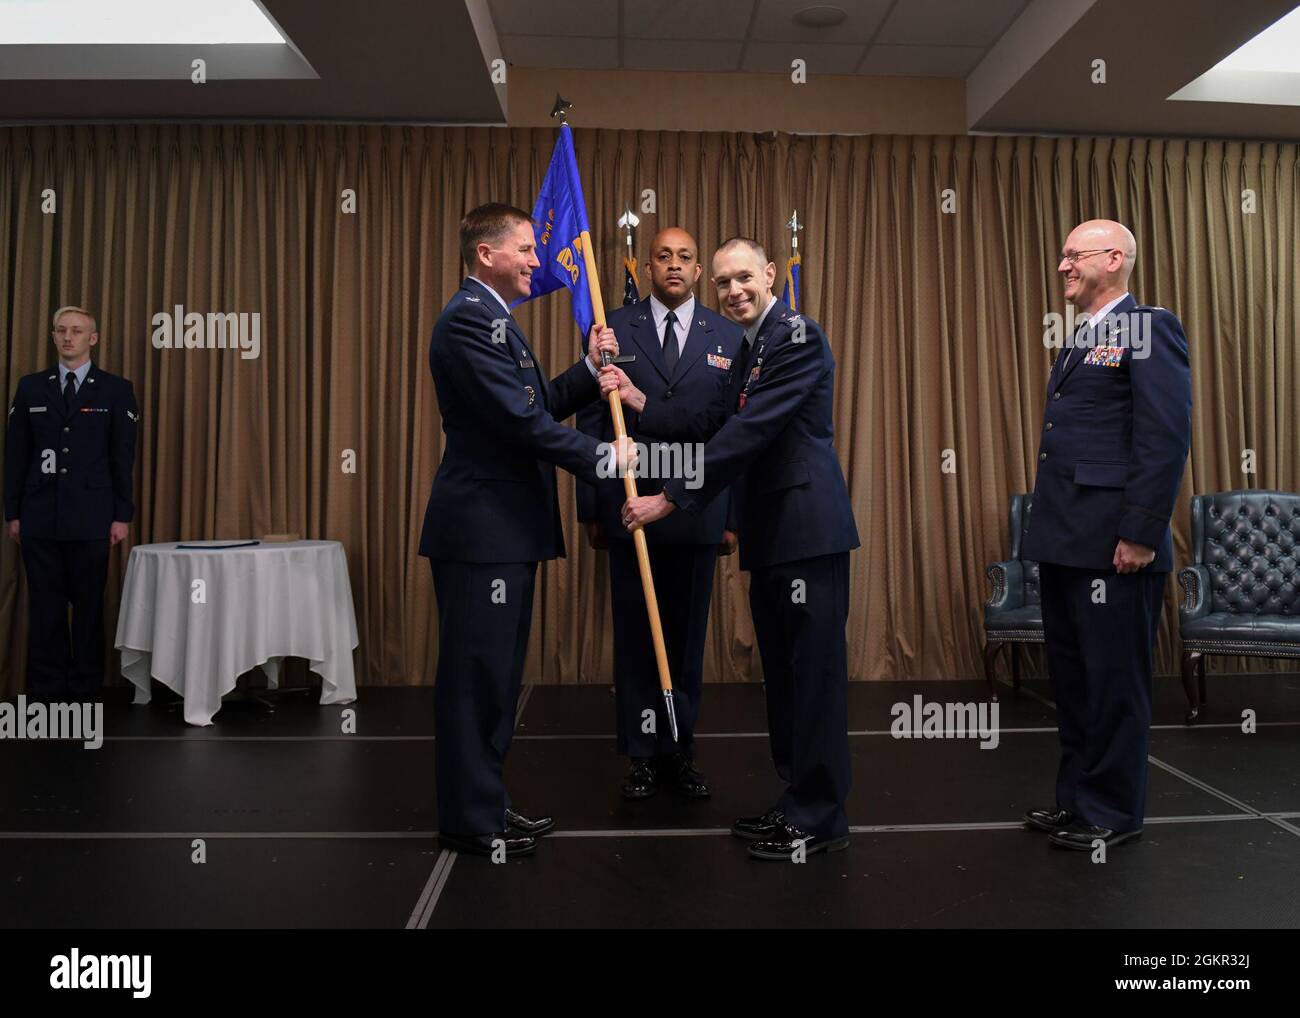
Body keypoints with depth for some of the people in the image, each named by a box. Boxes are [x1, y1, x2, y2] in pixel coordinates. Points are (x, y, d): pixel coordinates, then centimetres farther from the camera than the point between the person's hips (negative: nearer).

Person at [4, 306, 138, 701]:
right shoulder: (31, 387, 9)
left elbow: (123, 458, 0)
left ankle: (85, 690, 14)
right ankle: (45, 691, 14)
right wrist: (12, 512, 4)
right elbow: (15, 454, 8)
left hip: (91, 518, -2)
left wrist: (122, 516, -4)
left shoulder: (116, 390, 2)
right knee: (44, 608, 5)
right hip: (40, 516, 2)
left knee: (89, 606, 4)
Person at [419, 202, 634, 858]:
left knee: (495, 673, 16)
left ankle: (484, 804, 27)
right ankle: (470, 821, 10)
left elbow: (539, 405, 17)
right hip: (480, 528, -11)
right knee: (475, 674, -2)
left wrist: (590, 367, 6)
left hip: (504, 528, 11)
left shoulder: (492, 319, 19)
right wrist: (601, 459, -11)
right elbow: (522, 418, -20)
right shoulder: (469, 319, -14)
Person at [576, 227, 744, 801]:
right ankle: (641, 757, 18)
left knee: (688, 636, 9)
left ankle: (680, 753, 22)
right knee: (634, 636, 6)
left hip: (699, 511, 1)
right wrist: (591, 508, -2)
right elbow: (590, 422, 2)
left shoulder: (728, 337, 7)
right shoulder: (614, 328, 4)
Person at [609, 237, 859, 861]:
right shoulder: (752, 349, 21)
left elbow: (749, 433, -19)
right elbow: (714, 428, 14)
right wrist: (640, 402, 5)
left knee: (814, 671, -3)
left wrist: (673, 499, -19)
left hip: (807, 528, -10)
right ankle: (798, 803, 28)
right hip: (772, 534, 10)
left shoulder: (798, 337, -11)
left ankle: (820, 820, 8)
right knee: (784, 673, 15)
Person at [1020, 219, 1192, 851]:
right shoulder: (1079, 345, 20)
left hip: (1112, 544, -9)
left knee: (1114, 679, 1)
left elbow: (1167, 435, -15)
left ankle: (1113, 812, 14)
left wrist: (1142, 533, -19)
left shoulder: (1148, 329, -6)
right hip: (1064, 540, 9)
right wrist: (1048, 531, 16)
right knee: (1070, 676, 15)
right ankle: (1077, 798, 27)